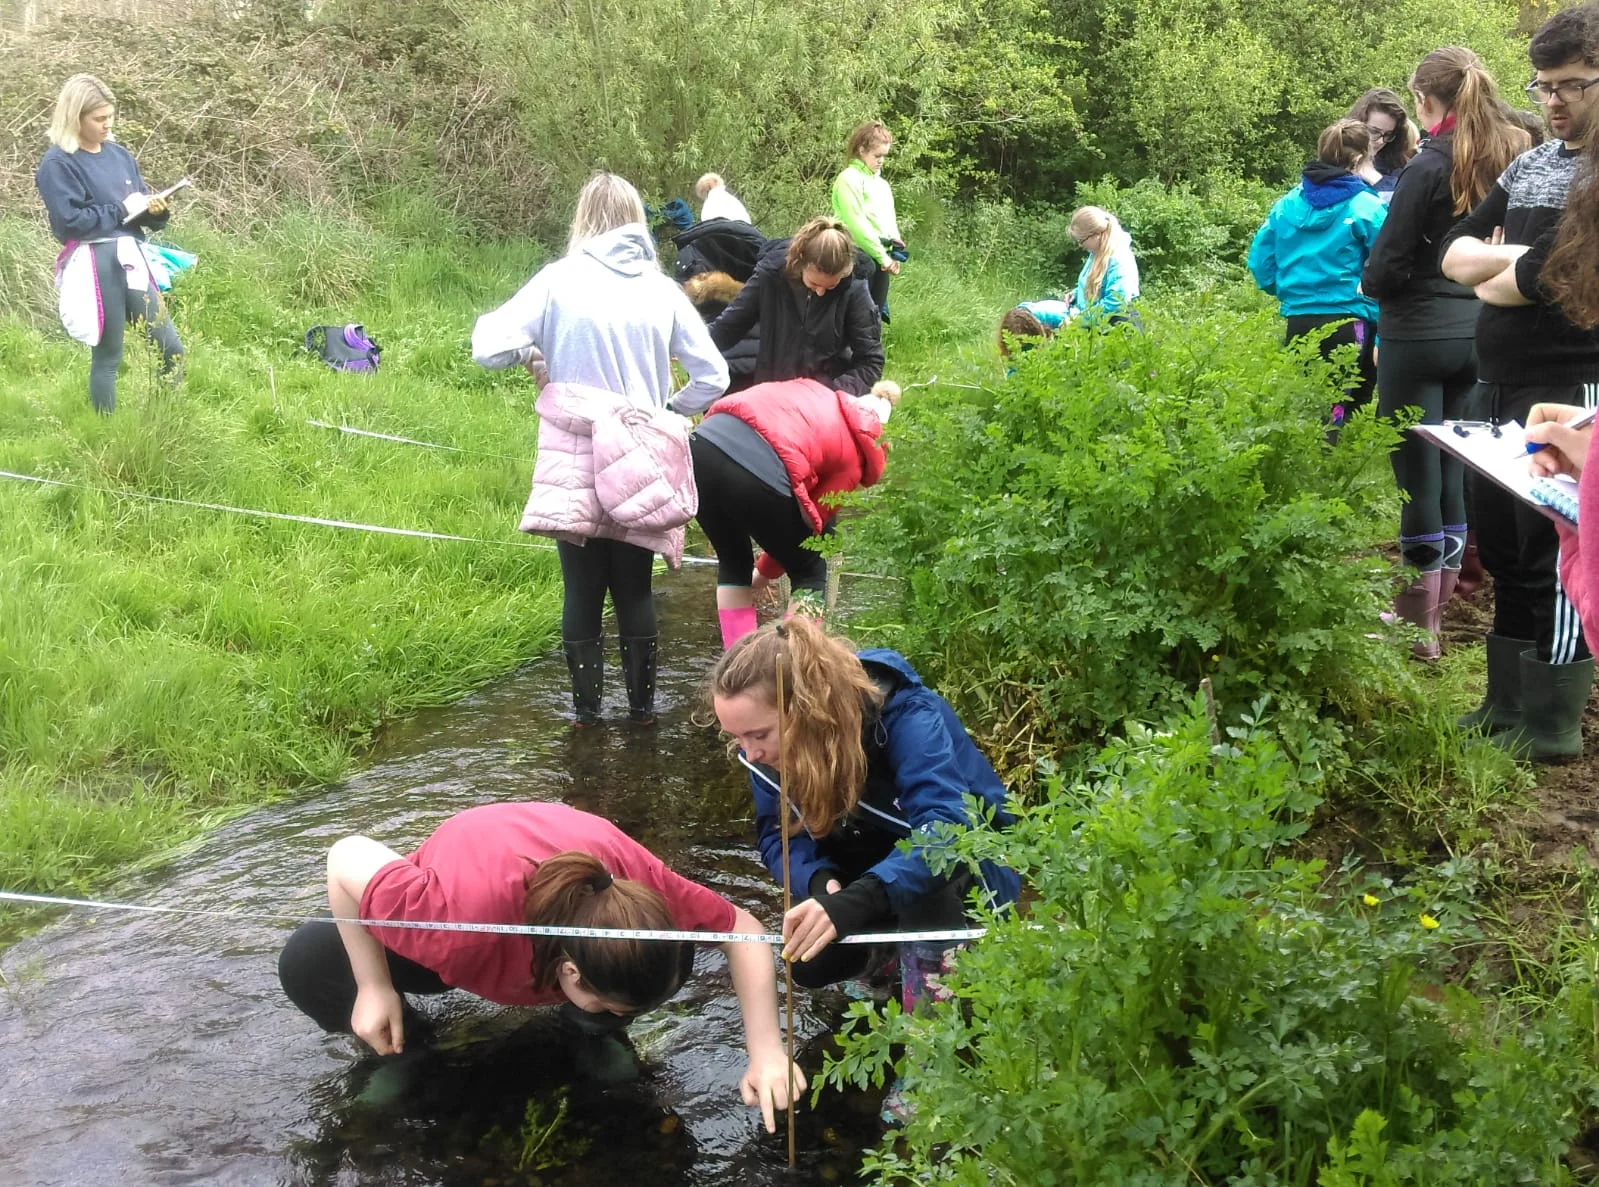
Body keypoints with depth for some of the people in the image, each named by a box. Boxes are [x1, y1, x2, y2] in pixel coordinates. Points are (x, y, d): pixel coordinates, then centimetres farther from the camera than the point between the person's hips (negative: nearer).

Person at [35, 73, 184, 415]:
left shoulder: (119, 155, 14)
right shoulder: (57, 163, -6)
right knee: (108, 355, 2)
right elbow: (69, 220, -15)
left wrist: (155, 209, -5)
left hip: (132, 258, 6)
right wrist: (120, 210, -9)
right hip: (95, 266, -6)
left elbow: (139, 211, 18)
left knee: (172, 349, 5)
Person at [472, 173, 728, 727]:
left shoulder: (559, 280, -8)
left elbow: (490, 347, -12)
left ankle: (586, 706, 20)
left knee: (583, 590, 11)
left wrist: (531, 353, 5)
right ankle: (642, 703, 24)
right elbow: (712, 377, 2)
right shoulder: (661, 289, 0)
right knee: (635, 588, 15)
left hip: (574, 467, -2)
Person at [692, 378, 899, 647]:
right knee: (810, 571, 22)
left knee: (734, 563, 30)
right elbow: (808, 522, 20)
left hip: (702, 444, 5)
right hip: (759, 470, -5)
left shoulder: (811, 391, 33)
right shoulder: (857, 456, 19)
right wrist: (764, 572, 37)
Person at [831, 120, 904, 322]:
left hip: (881, 259, 8)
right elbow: (857, 224, -16)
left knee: (875, 316, 9)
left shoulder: (881, 183, 17)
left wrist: (895, 245, 3)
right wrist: (883, 256, -14)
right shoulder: (849, 179, -9)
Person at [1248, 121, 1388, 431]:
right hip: (1349, 325, -5)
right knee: (1340, 417, -2)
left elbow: (1261, 264, 10)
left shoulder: (1287, 204, 6)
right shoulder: (1366, 208, -6)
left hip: (1298, 325, 5)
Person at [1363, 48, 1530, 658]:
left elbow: (1386, 269, -14)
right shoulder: (1510, 159, 5)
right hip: (1478, 333, 7)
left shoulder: (1430, 166, -15)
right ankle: (1441, 602, 25)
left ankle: (1418, 621, 7)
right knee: (1451, 467, 16)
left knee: (1417, 470, 0)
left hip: (1419, 333, -7)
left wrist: (1368, 284, 6)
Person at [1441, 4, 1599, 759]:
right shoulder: (1530, 163, 13)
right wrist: (1509, 255, -10)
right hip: (1496, 389, 8)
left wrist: (1490, 279, -2)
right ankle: (1506, 704, 27)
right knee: (1503, 555, 15)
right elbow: (1454, 252, 10)